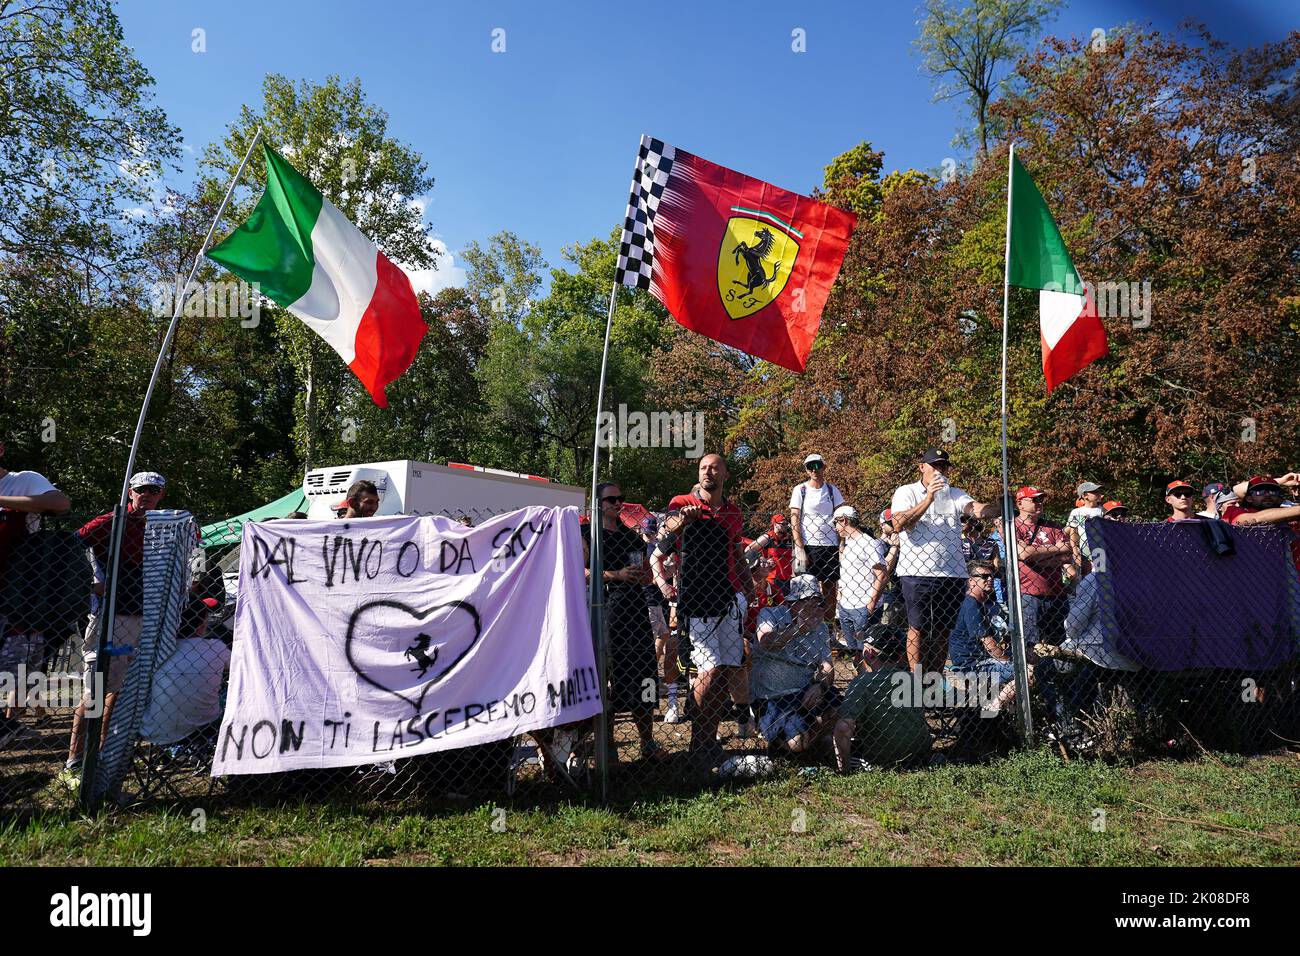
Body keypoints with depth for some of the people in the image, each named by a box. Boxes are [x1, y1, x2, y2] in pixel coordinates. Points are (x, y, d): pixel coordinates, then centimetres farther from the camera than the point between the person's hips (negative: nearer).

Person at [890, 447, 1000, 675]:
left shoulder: (955, 494, 13)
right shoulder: (906, 493, 2)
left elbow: (977, 509, -7)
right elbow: (900, 524, -15)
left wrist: (1001, 509, -29)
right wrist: (929, 499, -21)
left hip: (952, 573, 4)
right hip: (917, 572, -4)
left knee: (943, 631, 11)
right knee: (918, 629, 1)